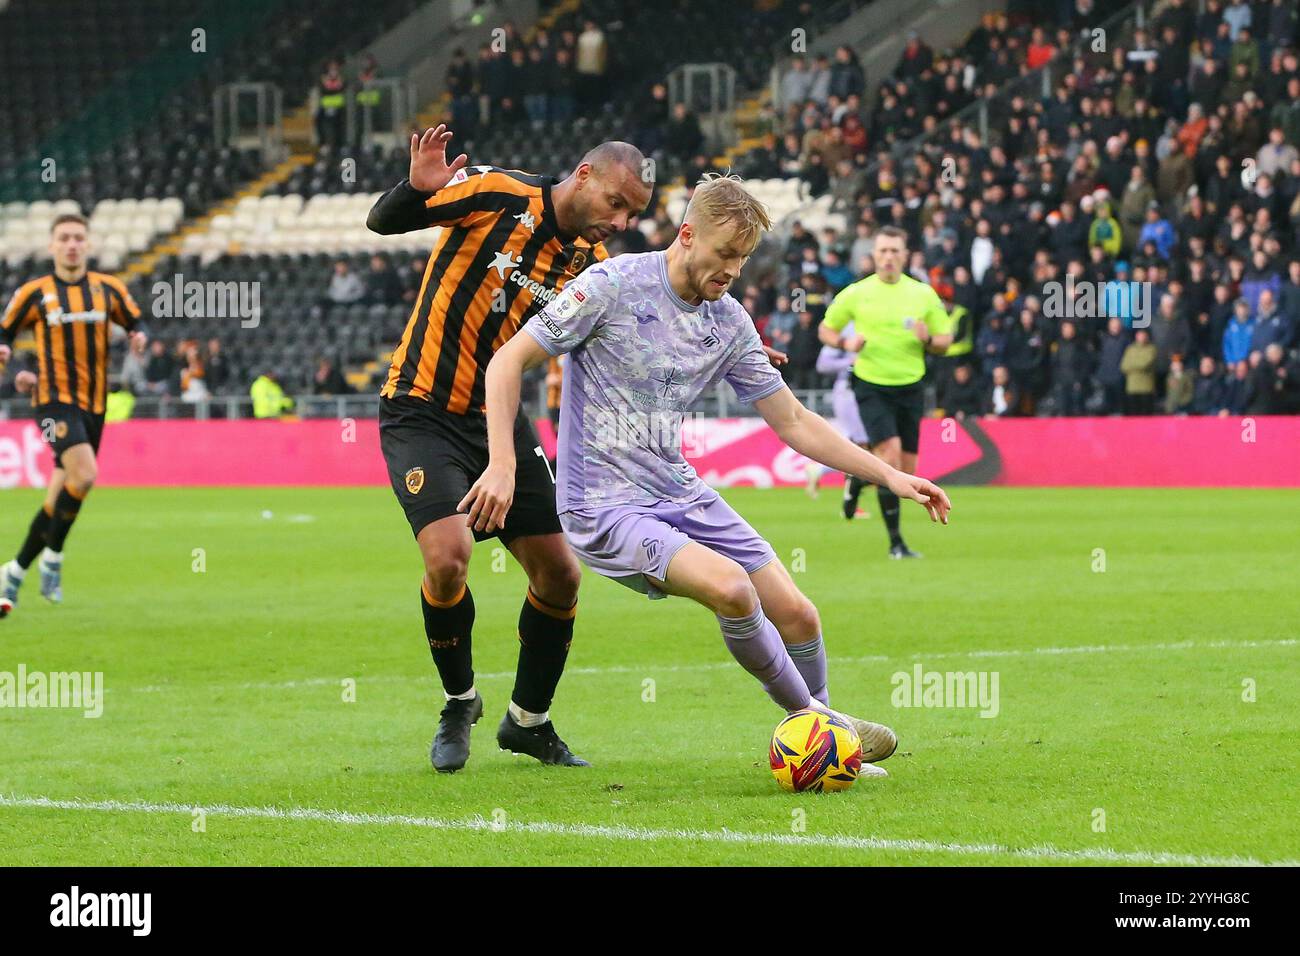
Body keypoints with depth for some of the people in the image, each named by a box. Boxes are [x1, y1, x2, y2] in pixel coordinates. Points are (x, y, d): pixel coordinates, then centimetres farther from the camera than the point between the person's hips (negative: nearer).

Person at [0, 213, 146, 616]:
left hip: (93, 402, 4)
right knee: (84, 474, -26)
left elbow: (134, 322, 18)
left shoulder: (108, 288, 7)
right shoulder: (34, 293, 0)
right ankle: (53, 559, -9)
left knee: (61, 498, 6)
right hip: (55, 397, -4)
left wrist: (138, 336, -5)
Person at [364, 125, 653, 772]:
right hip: (422, 412, -6)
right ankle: (459, 705, 2)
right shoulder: (500, 196, -13)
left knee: (559, 575, 3)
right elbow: (383, 222, -14)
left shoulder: (594, 265, 3)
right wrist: (418, 188, -37)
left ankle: (529, 720, 26)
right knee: (449, 555, -25)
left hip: (499, 420, 6)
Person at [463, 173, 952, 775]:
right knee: (730, 587, -28)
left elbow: (793, 422, 13)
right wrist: (502, 465, -22)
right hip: (604, 505, -7)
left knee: (796, 615, -1)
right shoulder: (612, 285, -12)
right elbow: (508, 363, -10)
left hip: (681, 493, 7)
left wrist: (891, 477, 6)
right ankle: (813, 719, -6)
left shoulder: (730, 323, 6)